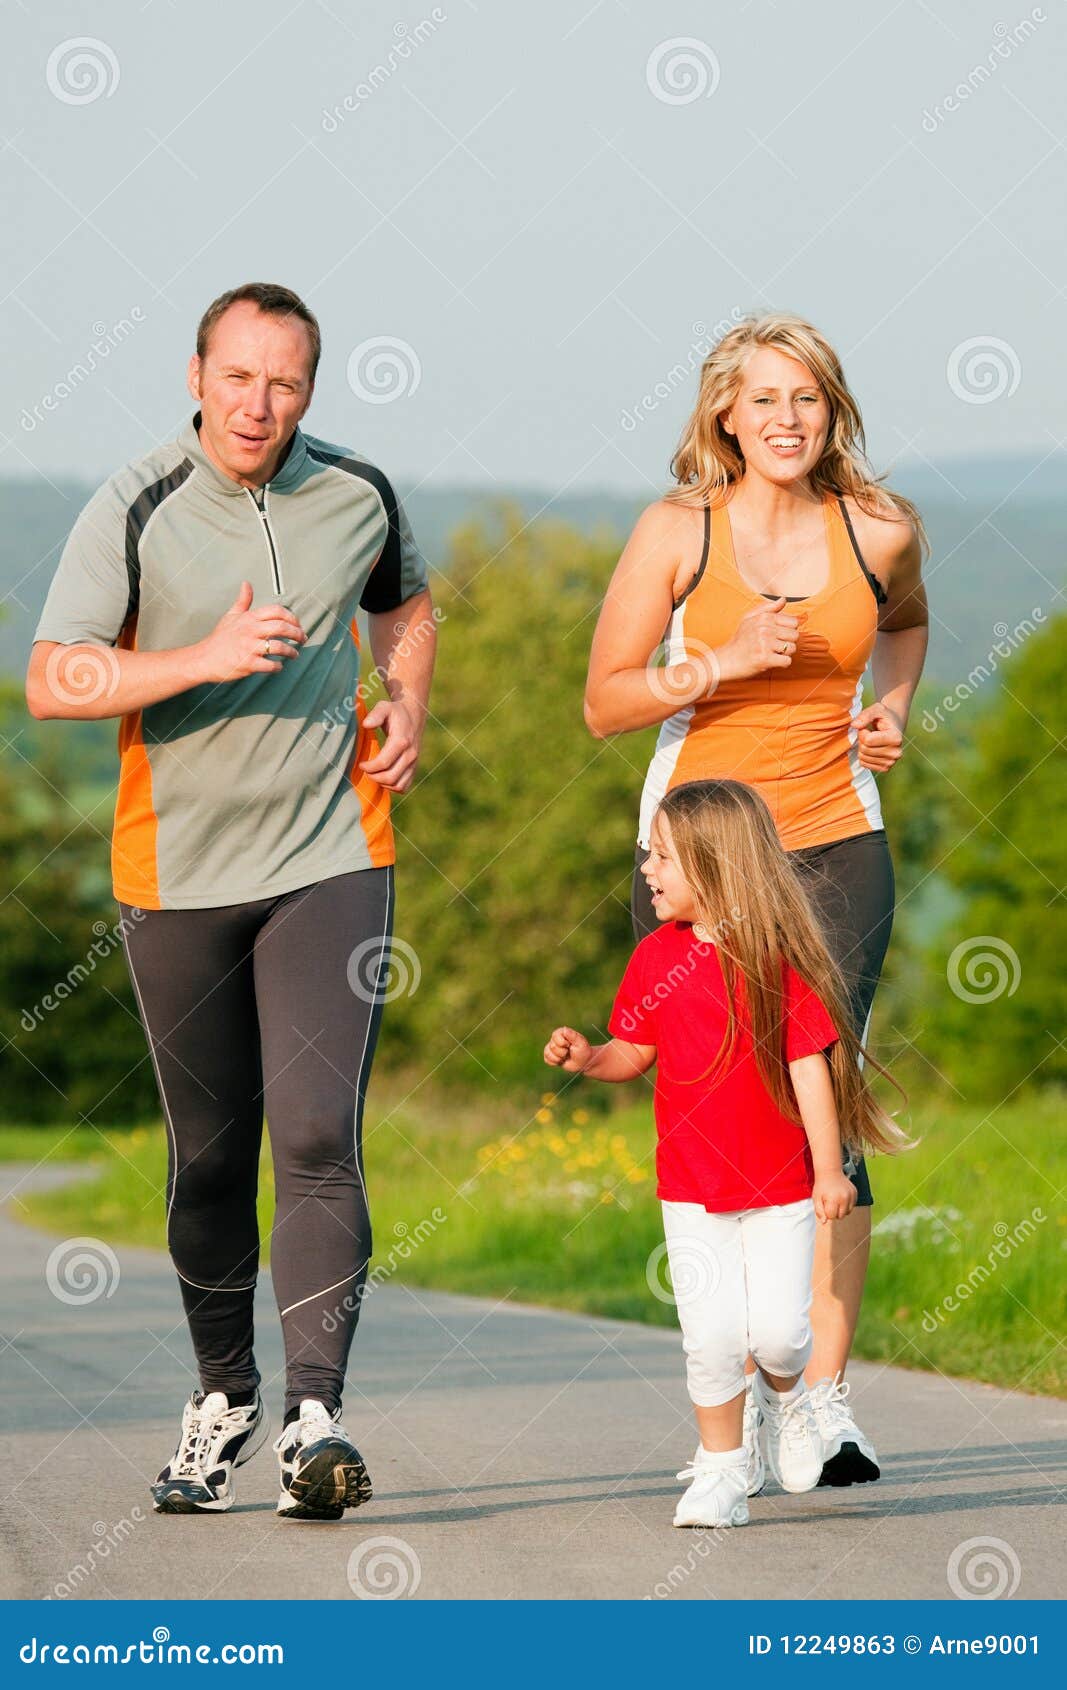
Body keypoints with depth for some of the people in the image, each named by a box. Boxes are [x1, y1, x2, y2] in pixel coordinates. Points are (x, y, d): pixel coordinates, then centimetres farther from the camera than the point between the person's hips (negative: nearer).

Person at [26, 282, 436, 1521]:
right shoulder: (134, 511, -7)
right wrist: (207, 659, -23)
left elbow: (404, 602, 25)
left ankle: (315, 1417, -19)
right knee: (209, 1152, 9)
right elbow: (52, 682, -13)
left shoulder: (358, 497, 3)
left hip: (330, 857, 0)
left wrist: (407, 706, 7)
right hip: (179, 870, 0)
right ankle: (223, 1396, 26)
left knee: (317, 1137, -14)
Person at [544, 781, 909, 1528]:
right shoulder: (658, 956, 2)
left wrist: (828, 1171, -10)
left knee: (778, 1328, -6)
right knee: (711, 1334, -5)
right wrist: (589, 1057, -11)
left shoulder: (781, 958, -10)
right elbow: (636, 1051, 10)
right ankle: (721, 1472, 9)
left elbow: (809, 1066, -9)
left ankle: (785, 1394, 28)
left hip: (780, 1184, -2)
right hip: (692, 1185, 3)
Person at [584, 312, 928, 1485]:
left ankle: (825, 1402, -9)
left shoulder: (880, 530, 2)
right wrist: (721, 664, -17)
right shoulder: (678, 529, -4)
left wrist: (894, 707, 7)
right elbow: (605, 702, -3)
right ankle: (739, 1402, 12)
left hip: (832, 845, 1)